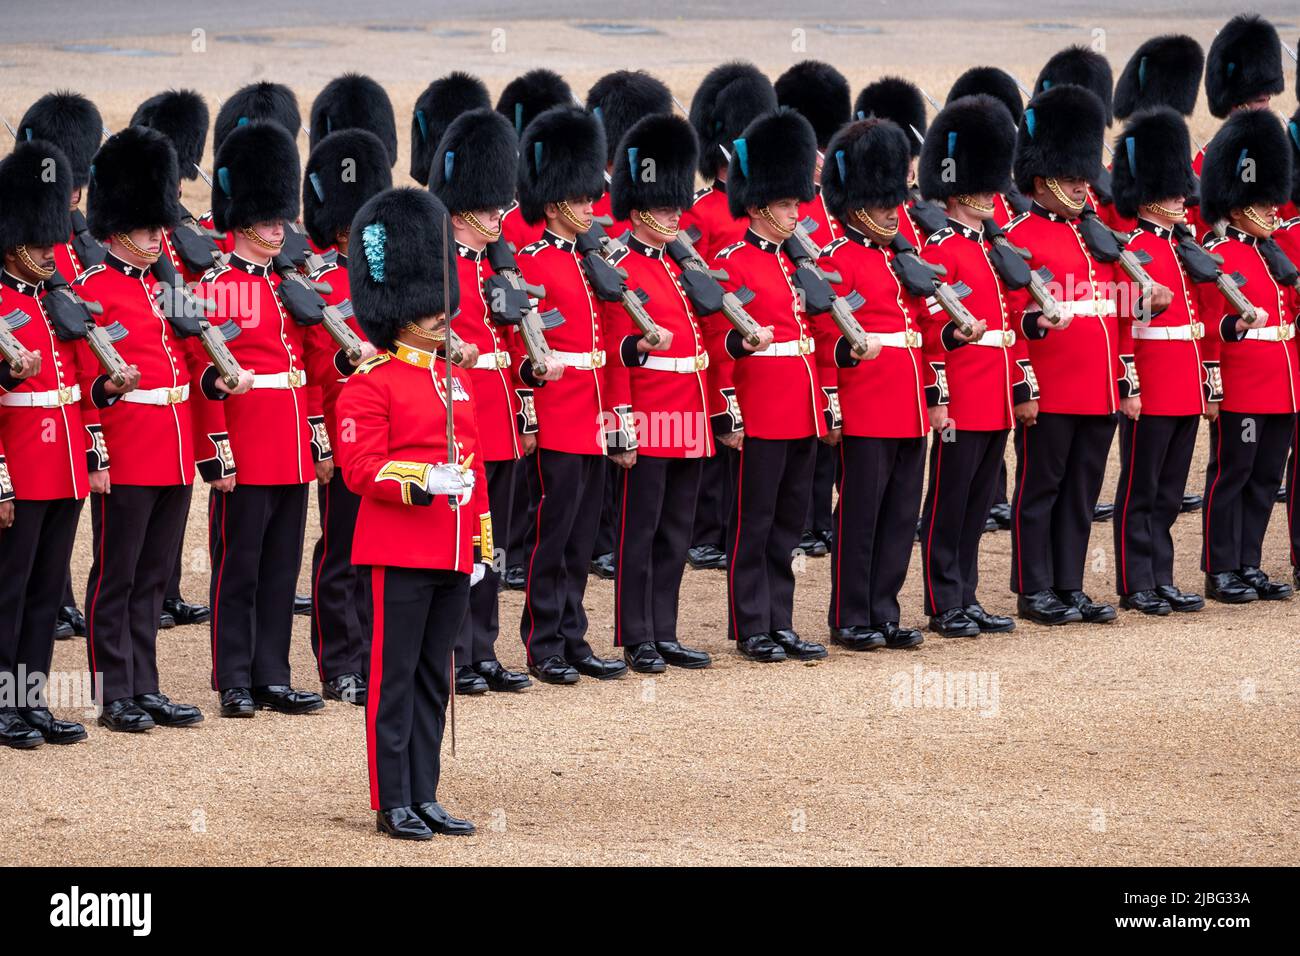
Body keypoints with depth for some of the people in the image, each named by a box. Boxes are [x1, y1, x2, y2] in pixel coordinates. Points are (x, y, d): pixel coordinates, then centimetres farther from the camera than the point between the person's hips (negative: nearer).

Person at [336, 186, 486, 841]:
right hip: (400, 553, -7)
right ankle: (392, 804, 2)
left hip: (450, 555, 7)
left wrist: (480, 544, 16)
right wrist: (421, 482, -27)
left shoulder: (456, 381, 15)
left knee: (433, 679, 11)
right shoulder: (370, 385, -7)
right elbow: (359, 467, -14)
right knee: (395, 677, -2)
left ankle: (425, 797, 17)